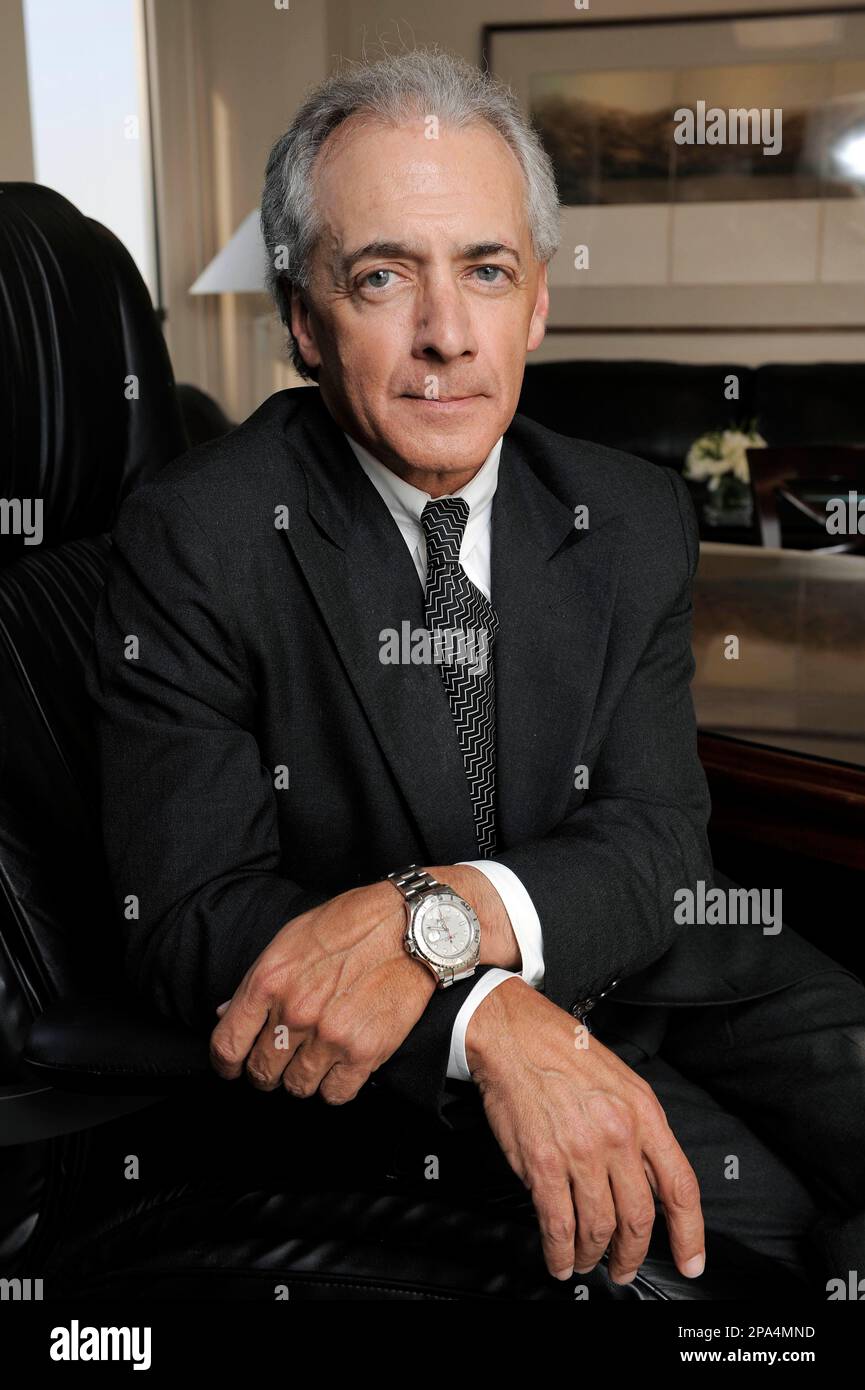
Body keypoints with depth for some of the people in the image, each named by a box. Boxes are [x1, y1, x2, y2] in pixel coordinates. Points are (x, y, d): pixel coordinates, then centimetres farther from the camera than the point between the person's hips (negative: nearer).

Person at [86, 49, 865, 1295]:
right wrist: (489, 1015, -31)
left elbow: (661, 845, -8)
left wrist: (436, 916, -29)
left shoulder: (635, 517, -1)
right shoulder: (193, 540, -12)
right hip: (406, 1061, -4)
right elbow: (188, 912, -15)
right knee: (748, 1193, -23)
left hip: (635, 976, 5)